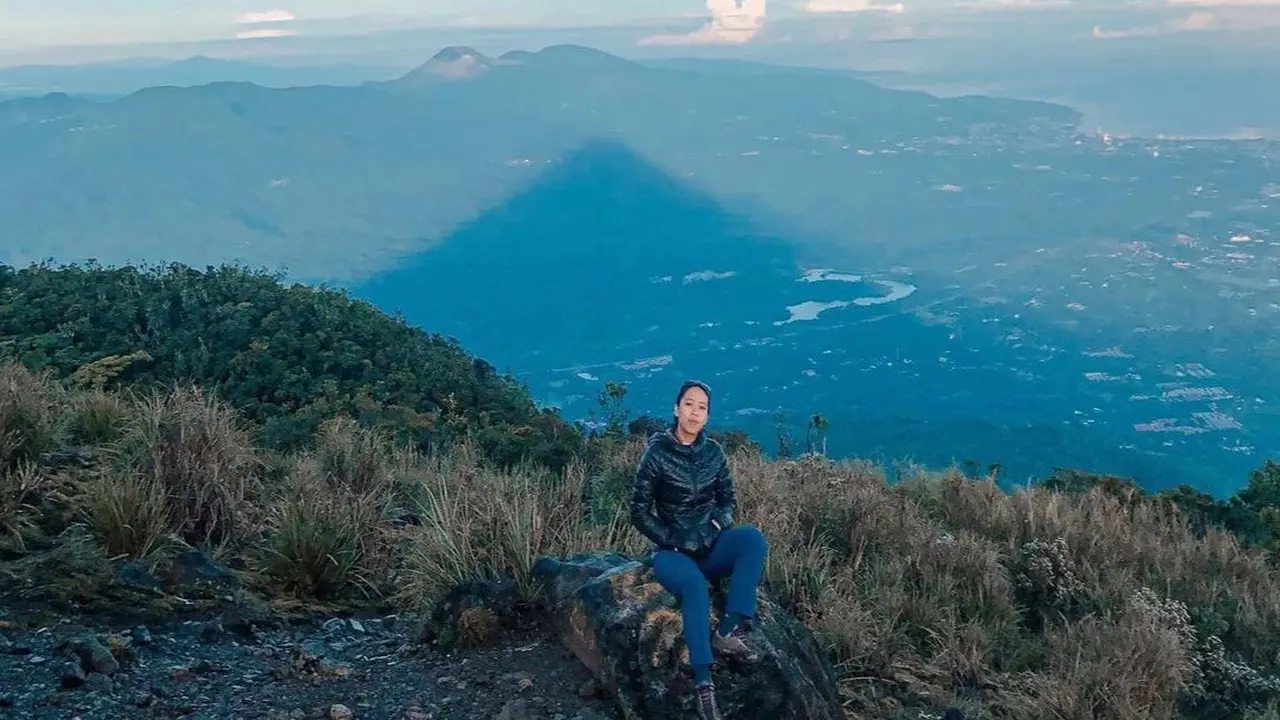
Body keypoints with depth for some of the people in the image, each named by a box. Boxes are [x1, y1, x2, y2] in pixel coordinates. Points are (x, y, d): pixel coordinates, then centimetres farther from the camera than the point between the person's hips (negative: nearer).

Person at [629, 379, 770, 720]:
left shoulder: (713, 452, 3)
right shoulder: (657, 453, -7)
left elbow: (729, 500, 12)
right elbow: (639, 513, -5)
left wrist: (718, 523, -10)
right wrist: (675, 542, -14)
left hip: (711, 546, 4)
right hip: (673, 551, -4)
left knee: (754, 538, -26)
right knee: (695, 585, -36)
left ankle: (728, 631, -28)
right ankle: (703, 683, -36)